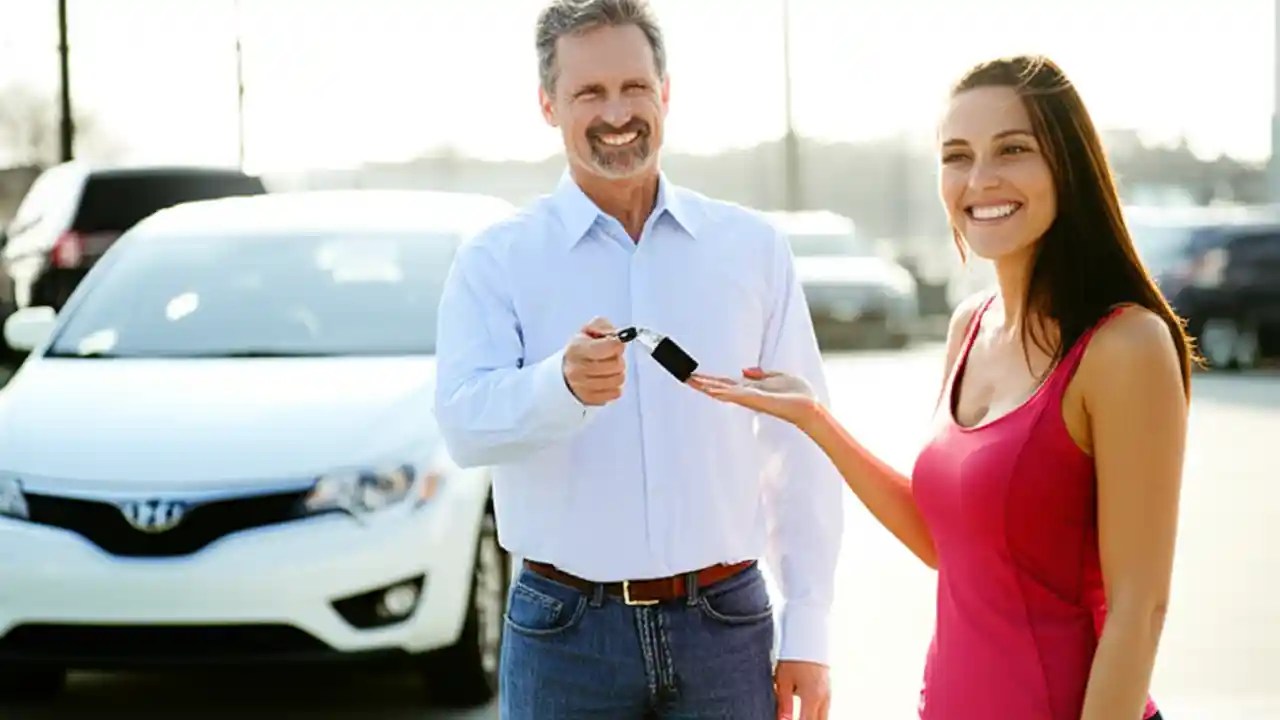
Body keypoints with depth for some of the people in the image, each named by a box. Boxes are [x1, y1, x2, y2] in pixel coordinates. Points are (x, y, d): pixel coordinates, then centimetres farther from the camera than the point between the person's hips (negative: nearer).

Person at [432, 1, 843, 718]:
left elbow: (801, 450, 5)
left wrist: (808, 631, 2)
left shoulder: (752, 246, 5)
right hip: (563, 630, -1)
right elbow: (465, 423, -16)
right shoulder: (497, 260, 0)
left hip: (726, 624, 2)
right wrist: (564, 384, -36)